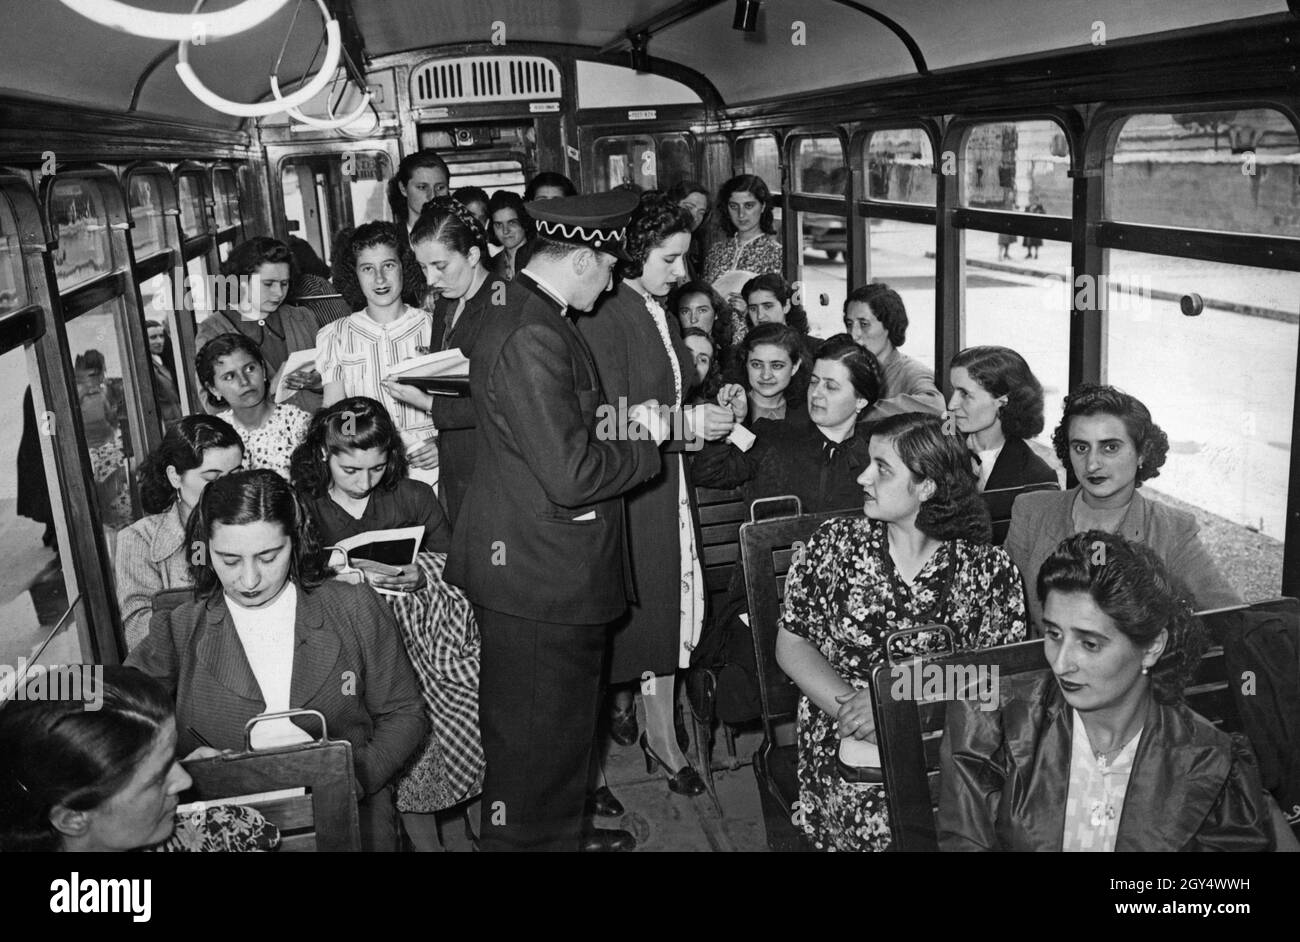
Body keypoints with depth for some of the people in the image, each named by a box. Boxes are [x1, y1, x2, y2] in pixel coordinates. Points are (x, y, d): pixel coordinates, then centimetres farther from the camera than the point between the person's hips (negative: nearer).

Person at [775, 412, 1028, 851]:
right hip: (846, 750, 0)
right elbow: (791, 643, 5)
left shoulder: (989, 569, -1)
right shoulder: (834, 544, 2)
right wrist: (850, 705, -11)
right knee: (882, 819, -22)